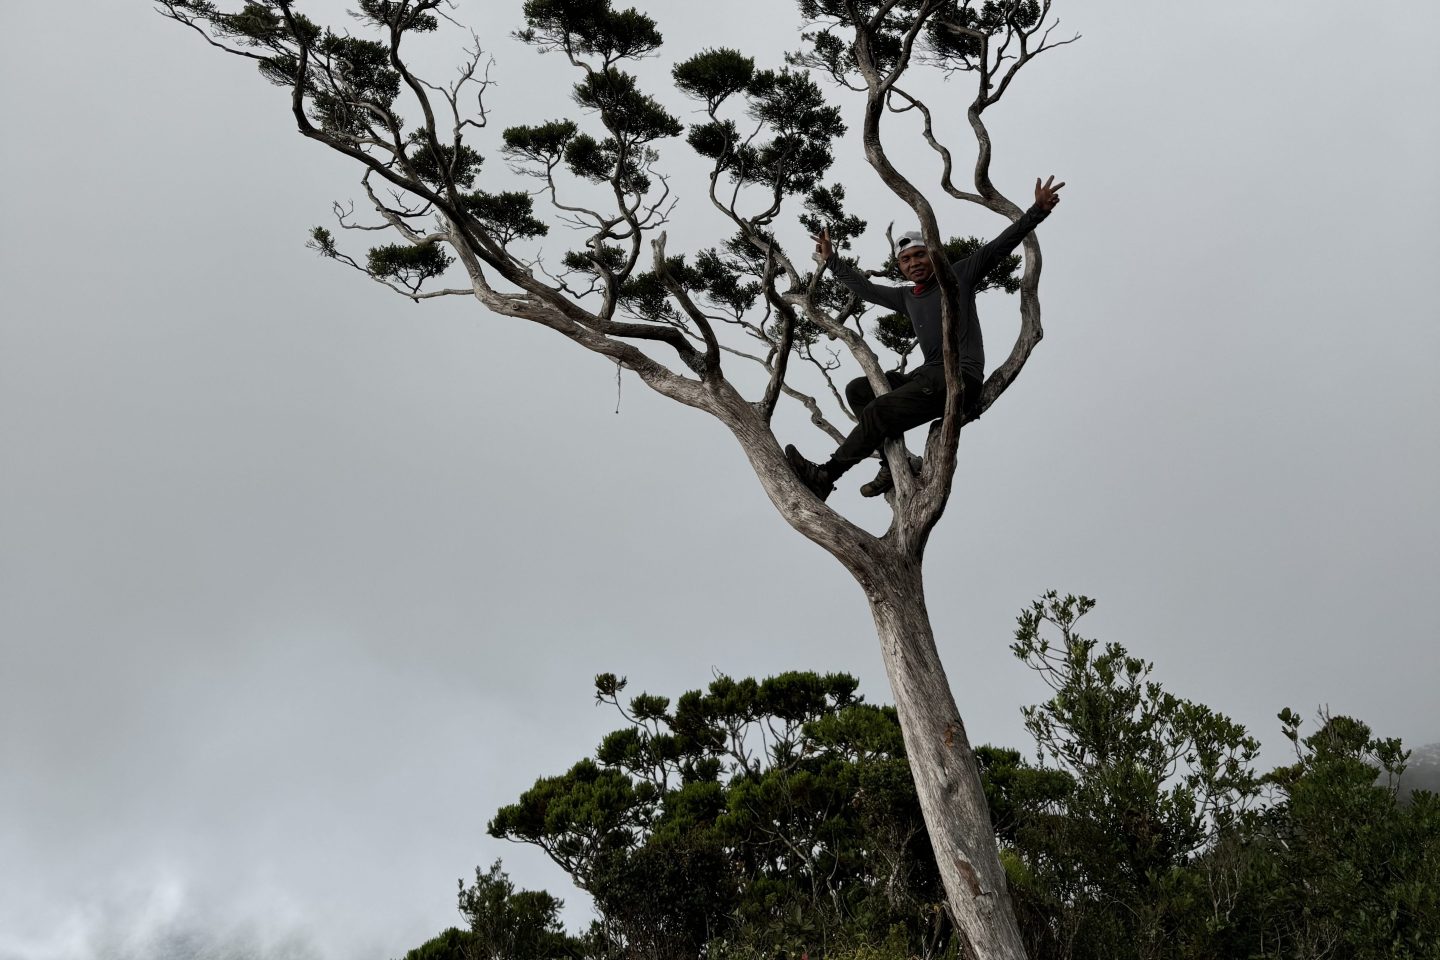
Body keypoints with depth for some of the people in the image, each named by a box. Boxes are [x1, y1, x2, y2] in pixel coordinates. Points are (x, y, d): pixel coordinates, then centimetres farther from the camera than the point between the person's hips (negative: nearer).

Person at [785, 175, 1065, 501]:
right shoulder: (906, 297, 22)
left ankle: (824, 476, -16)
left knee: (879, 411, -21)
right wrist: (831, 260, 39)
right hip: (928, 375, 8)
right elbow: (864, 288, 36)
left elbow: (1000, 245, 0)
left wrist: (1037, 211, -11)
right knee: (858, 390, 1)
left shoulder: (958, 276, 6)